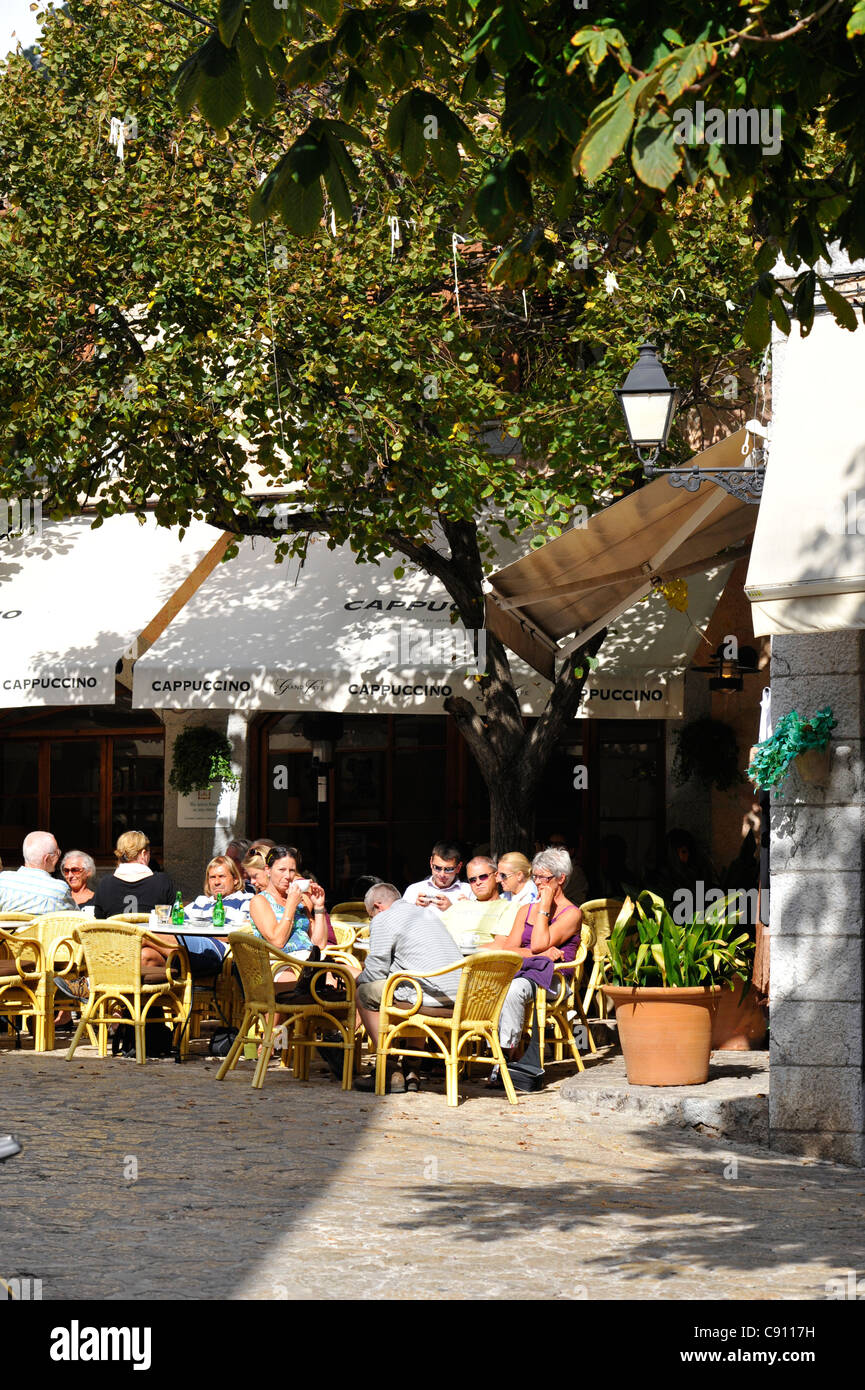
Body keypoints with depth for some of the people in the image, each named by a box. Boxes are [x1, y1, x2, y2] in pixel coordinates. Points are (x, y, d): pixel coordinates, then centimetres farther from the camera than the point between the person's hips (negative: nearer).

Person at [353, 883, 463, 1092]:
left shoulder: (382, 920, 2)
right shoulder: (427, 914, 28)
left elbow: (376, 971, 0)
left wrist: (359, 979, 22)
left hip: (430, 996, -8)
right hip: (457, 997, 9)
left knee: (365, 993, 10)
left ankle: (391, 1072, 7)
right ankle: (410, 1071, 28)